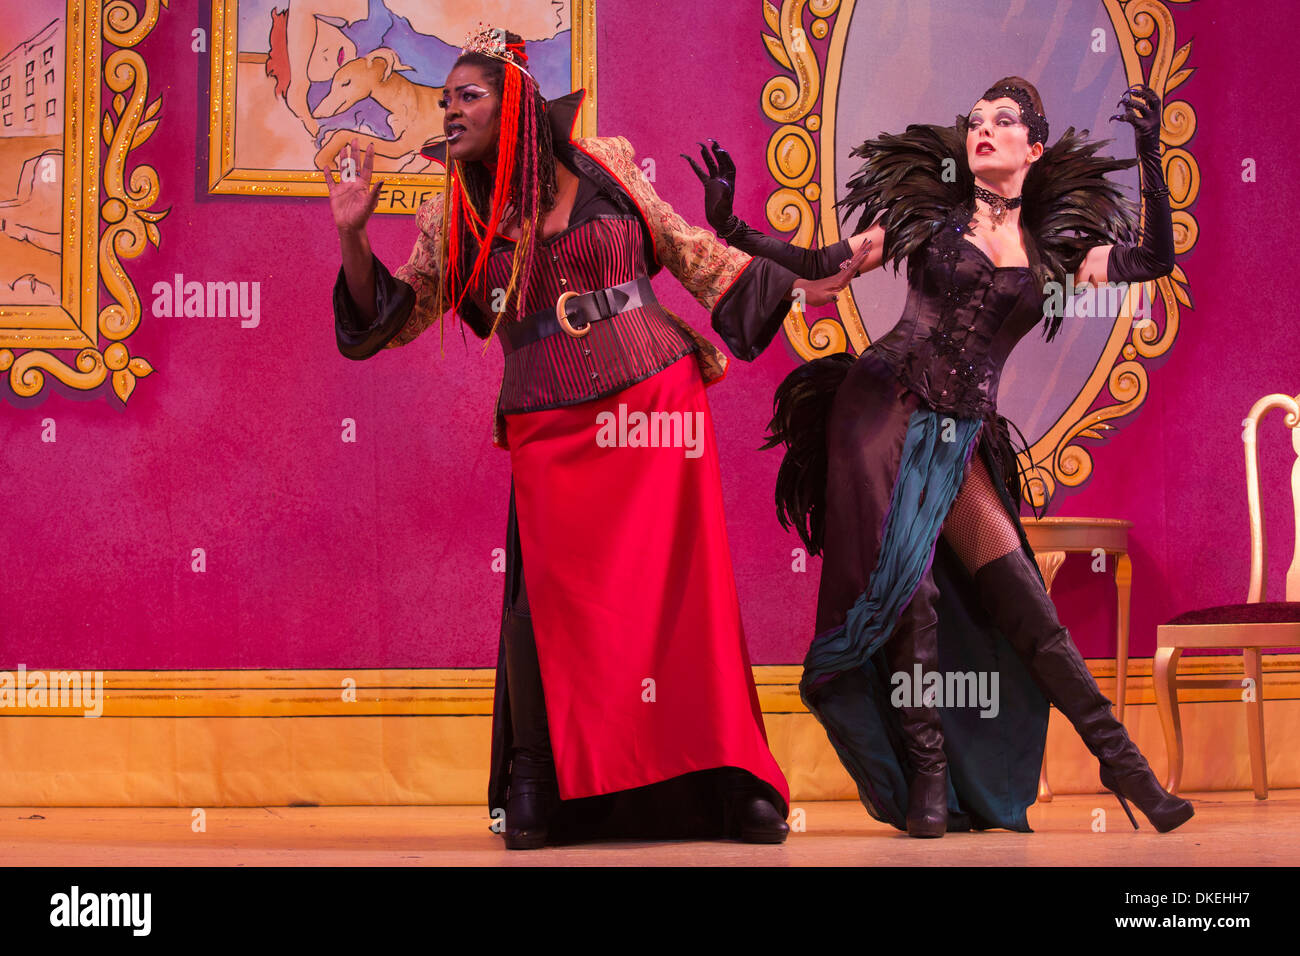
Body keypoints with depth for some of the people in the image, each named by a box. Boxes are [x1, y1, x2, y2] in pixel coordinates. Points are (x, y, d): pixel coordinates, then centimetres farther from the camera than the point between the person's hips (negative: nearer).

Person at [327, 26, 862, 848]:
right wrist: (353, 236, -6)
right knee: (555, 600, -10)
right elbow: (392, 319, 8)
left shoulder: (603, 167, 6)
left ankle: (726, 781, 11)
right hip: (551, 433, 1)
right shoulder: (452, 221, 9)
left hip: (656, 405, 0)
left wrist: (794, 289, 13)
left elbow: (688, 249, 14)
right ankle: (538, 788, 7)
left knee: (684, 589, -1)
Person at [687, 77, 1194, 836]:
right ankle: (927, 774, -3)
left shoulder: (1051, 249, 12)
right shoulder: (931, 218, 8)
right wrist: (733, 229, -2)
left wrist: (1151, 156, -2)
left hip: (961, 438, 2)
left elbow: (1156, 260, 5)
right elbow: (822, 264, 8)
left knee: (1024, 605, -2)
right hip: (884, 406, -2)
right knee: (905, 584, -13)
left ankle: (1120, 759, 6)